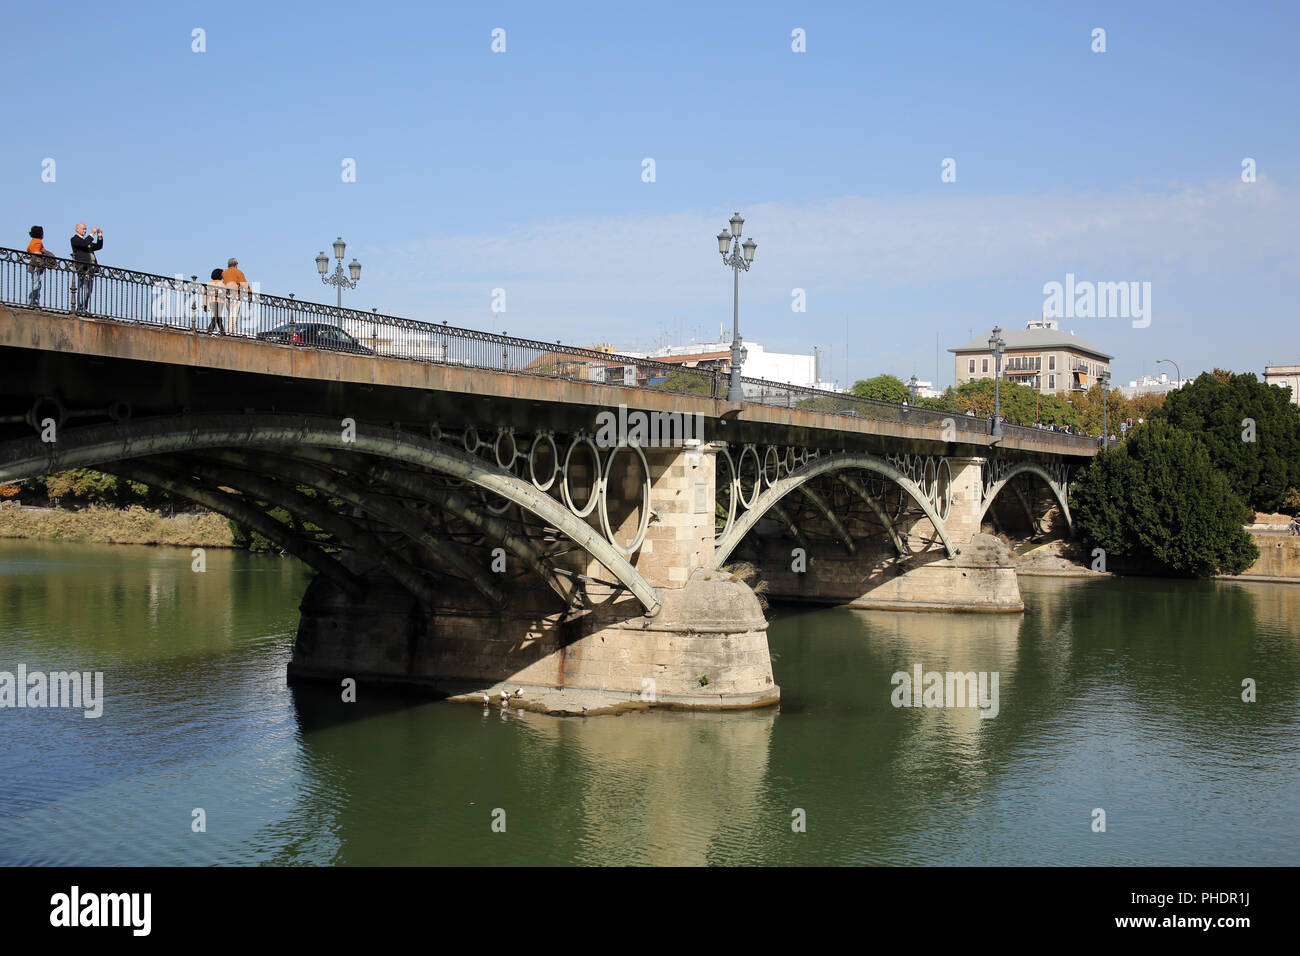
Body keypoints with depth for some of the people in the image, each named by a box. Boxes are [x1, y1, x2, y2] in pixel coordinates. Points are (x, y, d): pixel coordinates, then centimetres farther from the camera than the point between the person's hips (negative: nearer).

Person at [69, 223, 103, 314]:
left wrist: (100, 237, 12)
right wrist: (92, 234, -14)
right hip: (82, 268, -8)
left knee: (89, 290, 5)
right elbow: (84, 244, -17)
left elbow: (99, 246, 26)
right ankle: (80, 309, -16)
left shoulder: (87, 240, 26)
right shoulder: (75, 239, 2)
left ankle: (85, 309, 6)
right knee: (84, 289, -14)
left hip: (90, 268, 8)